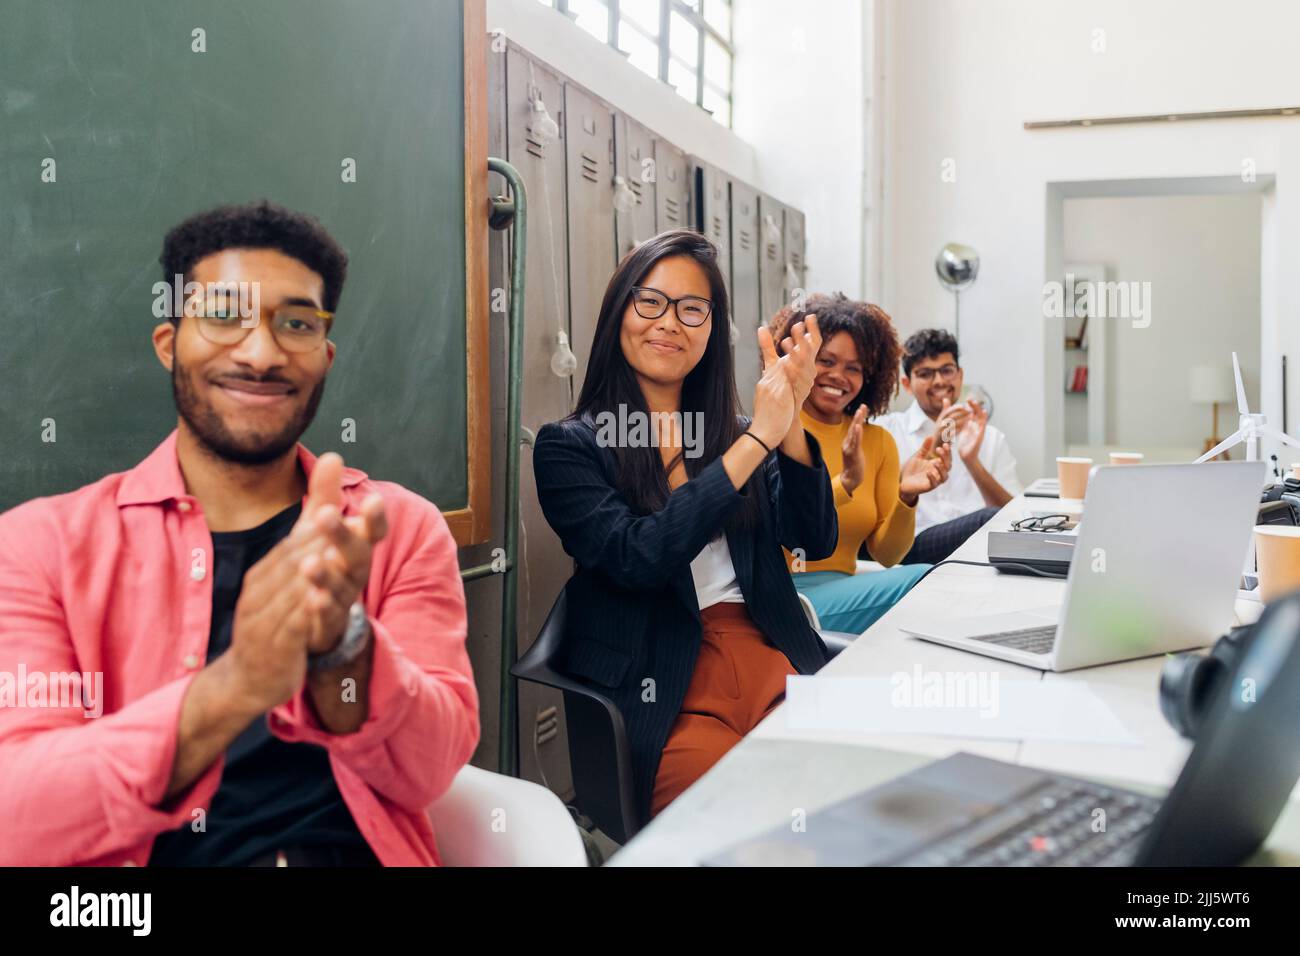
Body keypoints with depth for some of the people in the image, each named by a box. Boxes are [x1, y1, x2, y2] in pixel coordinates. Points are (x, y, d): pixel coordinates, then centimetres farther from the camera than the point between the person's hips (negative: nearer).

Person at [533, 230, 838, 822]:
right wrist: (758, 438, -15)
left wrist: (788, 421, -11)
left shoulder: (729, 432, 16)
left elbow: (816, 540, 5)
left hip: (773, 659, 5)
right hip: (661, 692, -4)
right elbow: (637, 559, -14)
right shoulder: (568, 446, 2)